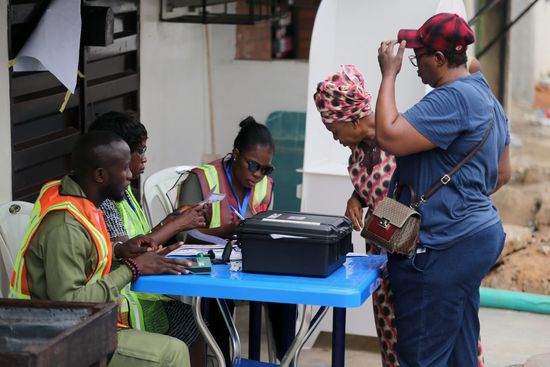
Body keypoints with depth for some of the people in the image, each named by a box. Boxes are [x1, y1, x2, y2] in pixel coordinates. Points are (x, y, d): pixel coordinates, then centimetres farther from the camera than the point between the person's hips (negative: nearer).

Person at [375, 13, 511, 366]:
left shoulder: (453, 98, -19)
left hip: (444, 247, -11)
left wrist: (389, 74, -15)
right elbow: (501, 174, 20)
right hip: (477, 234, 11)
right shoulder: (486, 96, 15)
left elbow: (389, 137, -25)